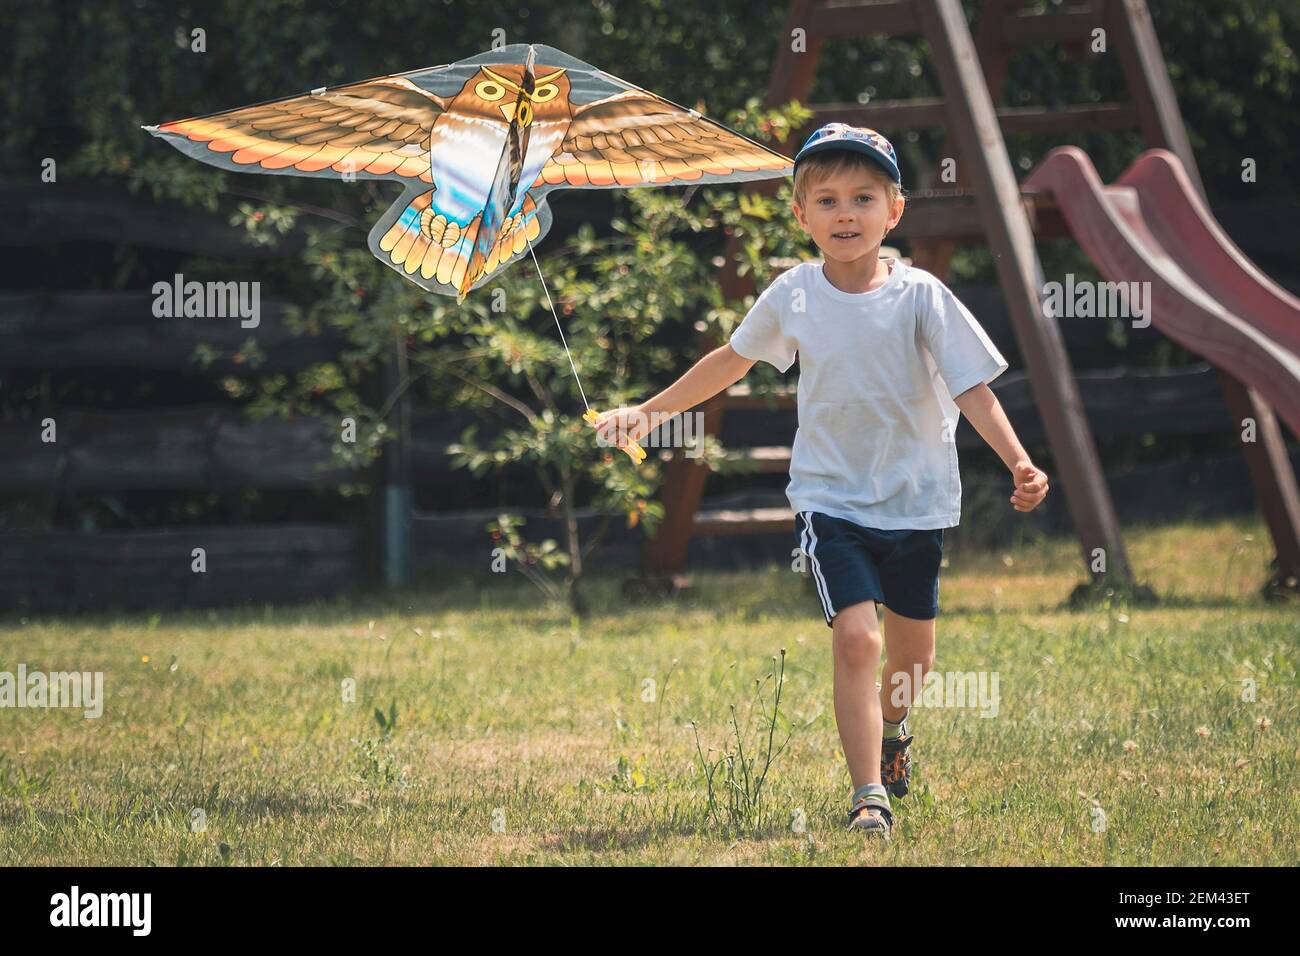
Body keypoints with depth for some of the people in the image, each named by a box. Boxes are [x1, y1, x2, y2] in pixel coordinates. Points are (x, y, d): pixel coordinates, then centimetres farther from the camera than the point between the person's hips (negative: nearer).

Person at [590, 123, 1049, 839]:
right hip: (830, 497, -1)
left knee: (912, 647, 16)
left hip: (915, 498, 1)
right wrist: (647, 412, 16)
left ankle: (891, 731, 49)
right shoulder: (792, 296, -5)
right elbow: (733, 359, 13)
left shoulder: (920, 297, -11)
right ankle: (868, 795, -19)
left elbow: (972, 387, -13)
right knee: (855, 636, -19)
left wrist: (1019, 464, -27)